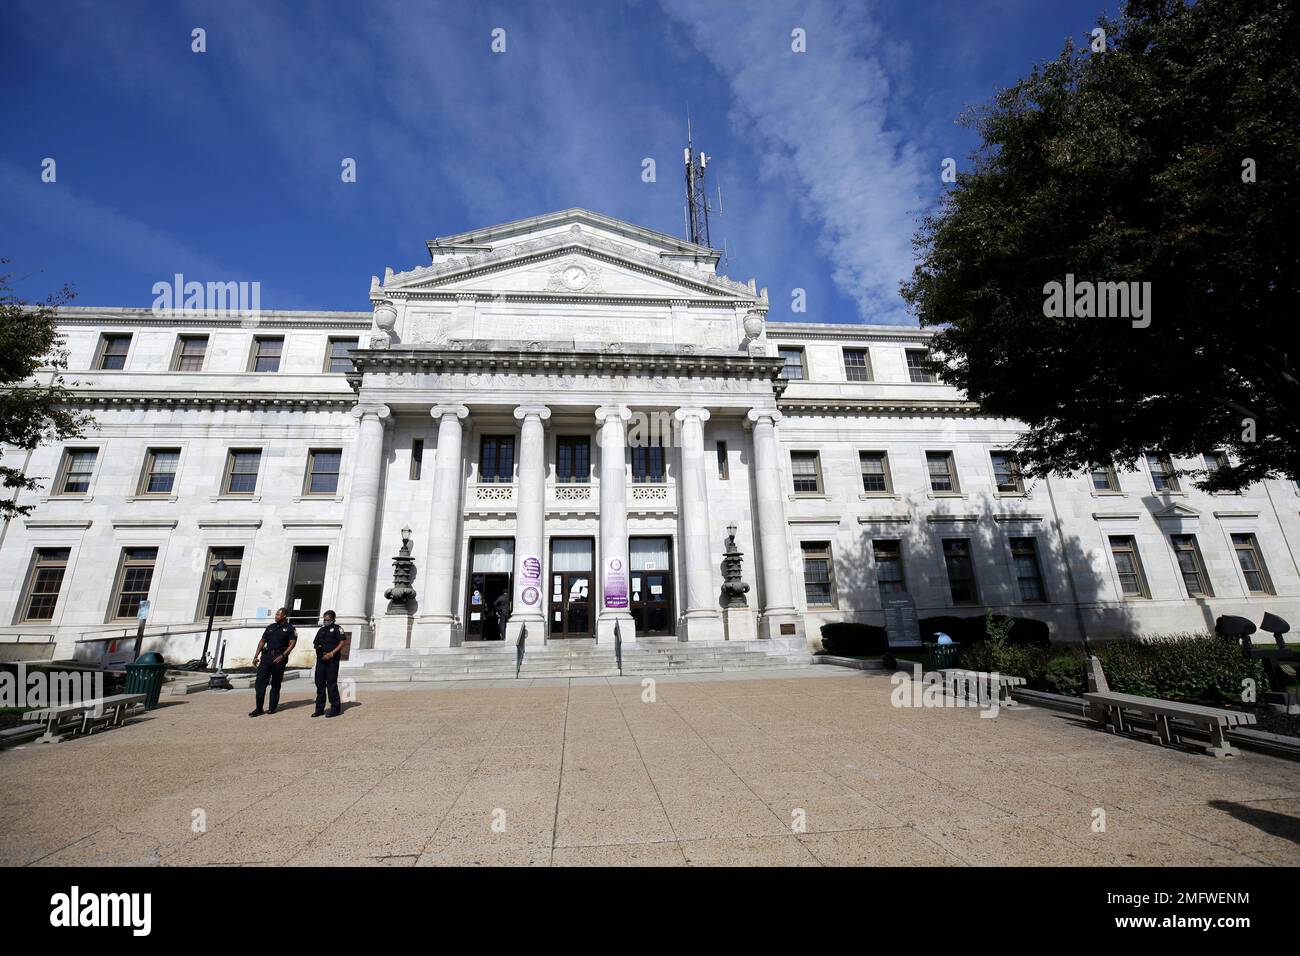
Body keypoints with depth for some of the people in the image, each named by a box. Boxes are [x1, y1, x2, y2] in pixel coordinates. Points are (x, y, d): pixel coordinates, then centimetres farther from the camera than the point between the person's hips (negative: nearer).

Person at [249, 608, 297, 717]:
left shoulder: (290, 629, 0)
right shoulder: (270, 627, 15)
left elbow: (292, 644, -7)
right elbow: (262, 641, 16)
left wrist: (282, 656, -18)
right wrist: (256, 656, 8)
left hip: (279, 658, -4)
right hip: (266, 656, 4)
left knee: (275, 684, 4)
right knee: (260, 682, -2)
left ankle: (272, 708, 13)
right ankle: (259, 709, 5)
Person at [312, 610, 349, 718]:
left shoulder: (337, 629, -1)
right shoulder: (321, 630, 19)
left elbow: (343, 642, -11)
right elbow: (314, 642, 26)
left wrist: (332, 653, -17)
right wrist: (316, 646, 2)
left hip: (332, 660, -6)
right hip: (320, 659, 6)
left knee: (331, 683, -5)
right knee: (319, 683, 9)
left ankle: (335, 708, 2)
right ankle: (319, 708, 19)